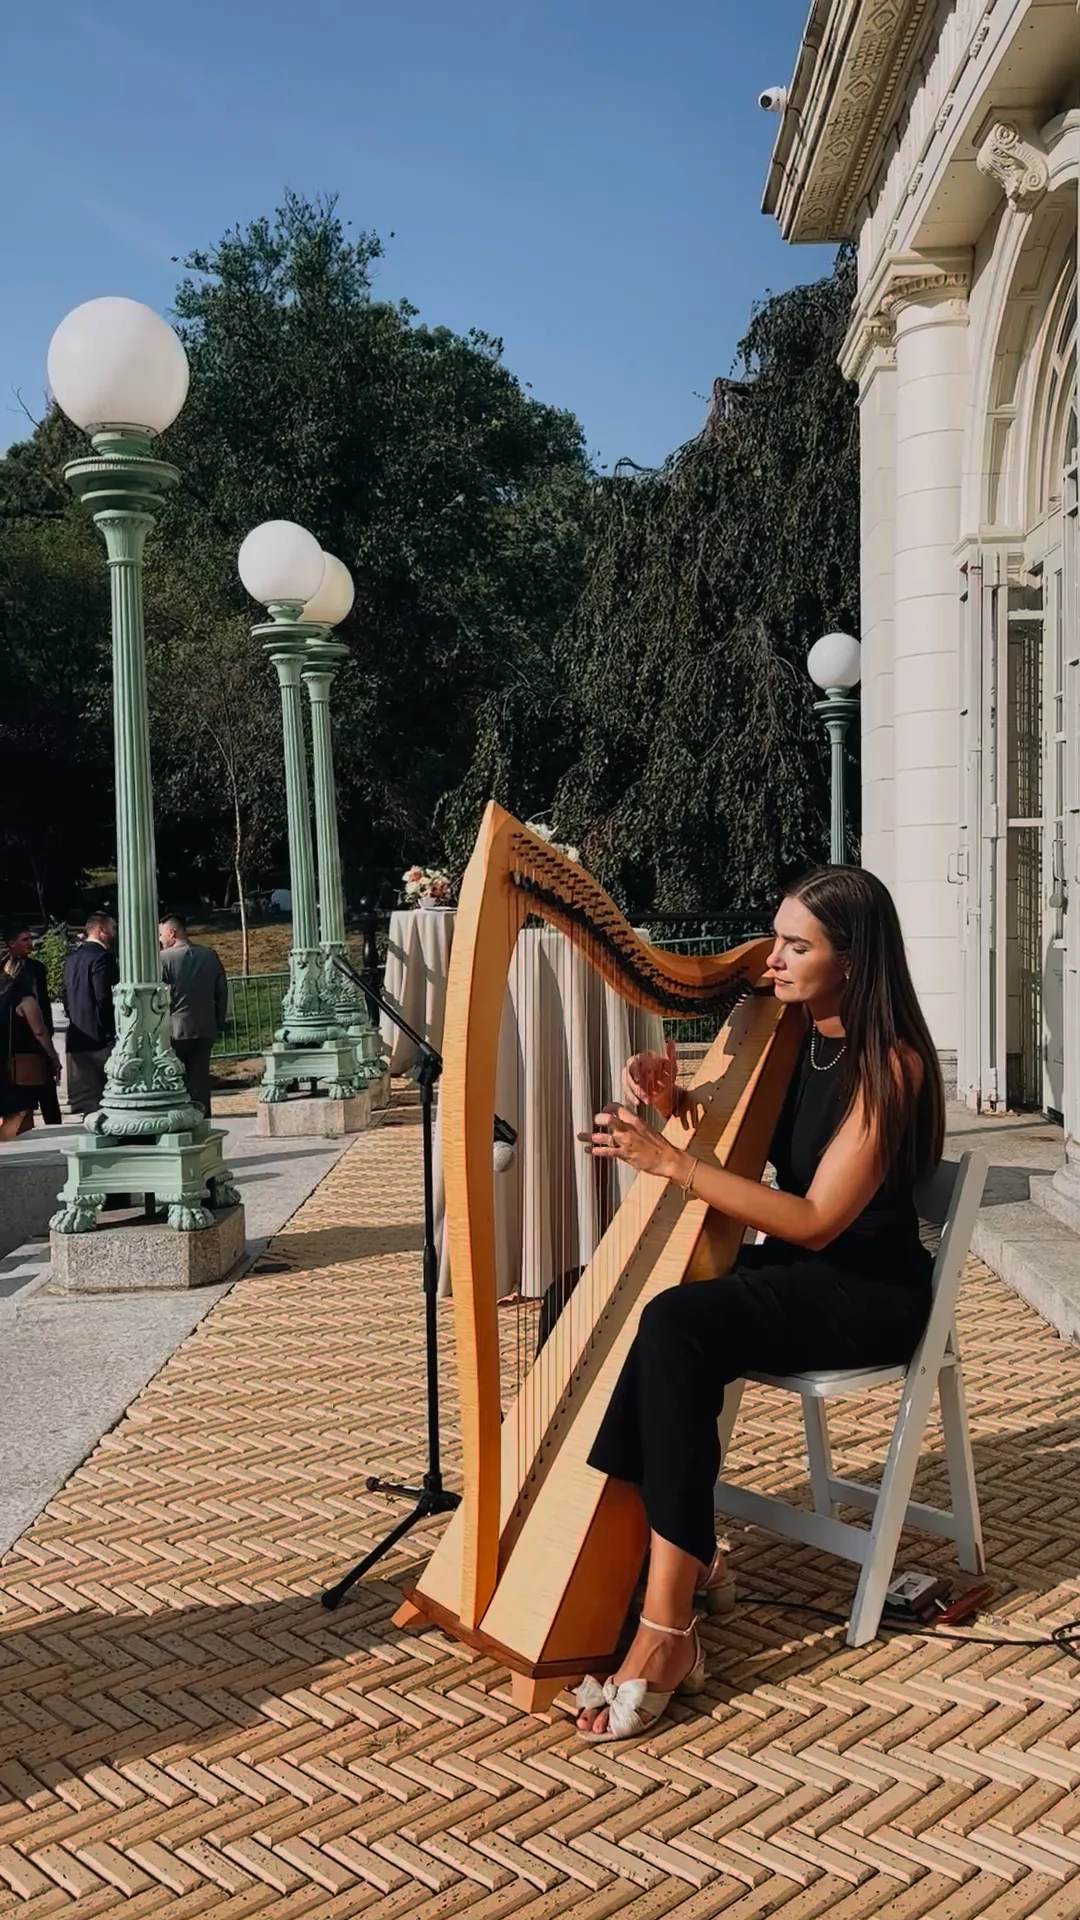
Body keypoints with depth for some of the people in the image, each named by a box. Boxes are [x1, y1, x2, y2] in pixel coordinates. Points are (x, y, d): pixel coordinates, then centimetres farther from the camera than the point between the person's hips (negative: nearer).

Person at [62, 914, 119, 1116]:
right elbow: (104, 998, -19)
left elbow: (66, 997, 15)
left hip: (78, 1037, 8)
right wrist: (112, 1030, -12)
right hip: (101, 1037, -8)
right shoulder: (102, 956, -13)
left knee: (84, 1101, 9)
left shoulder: (72, 958, 13)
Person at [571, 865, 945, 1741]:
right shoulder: (788, 1034, 4)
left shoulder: (889, 1066, -18)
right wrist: (673, 1101, -6)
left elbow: (816, 1221, -24)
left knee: (677, 1325, -32)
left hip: (870, 1291, -7)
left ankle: (665, 1634, -28)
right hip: (789, 1270, 8)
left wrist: (672, 1161, -28)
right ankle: (686, 1553, -7)